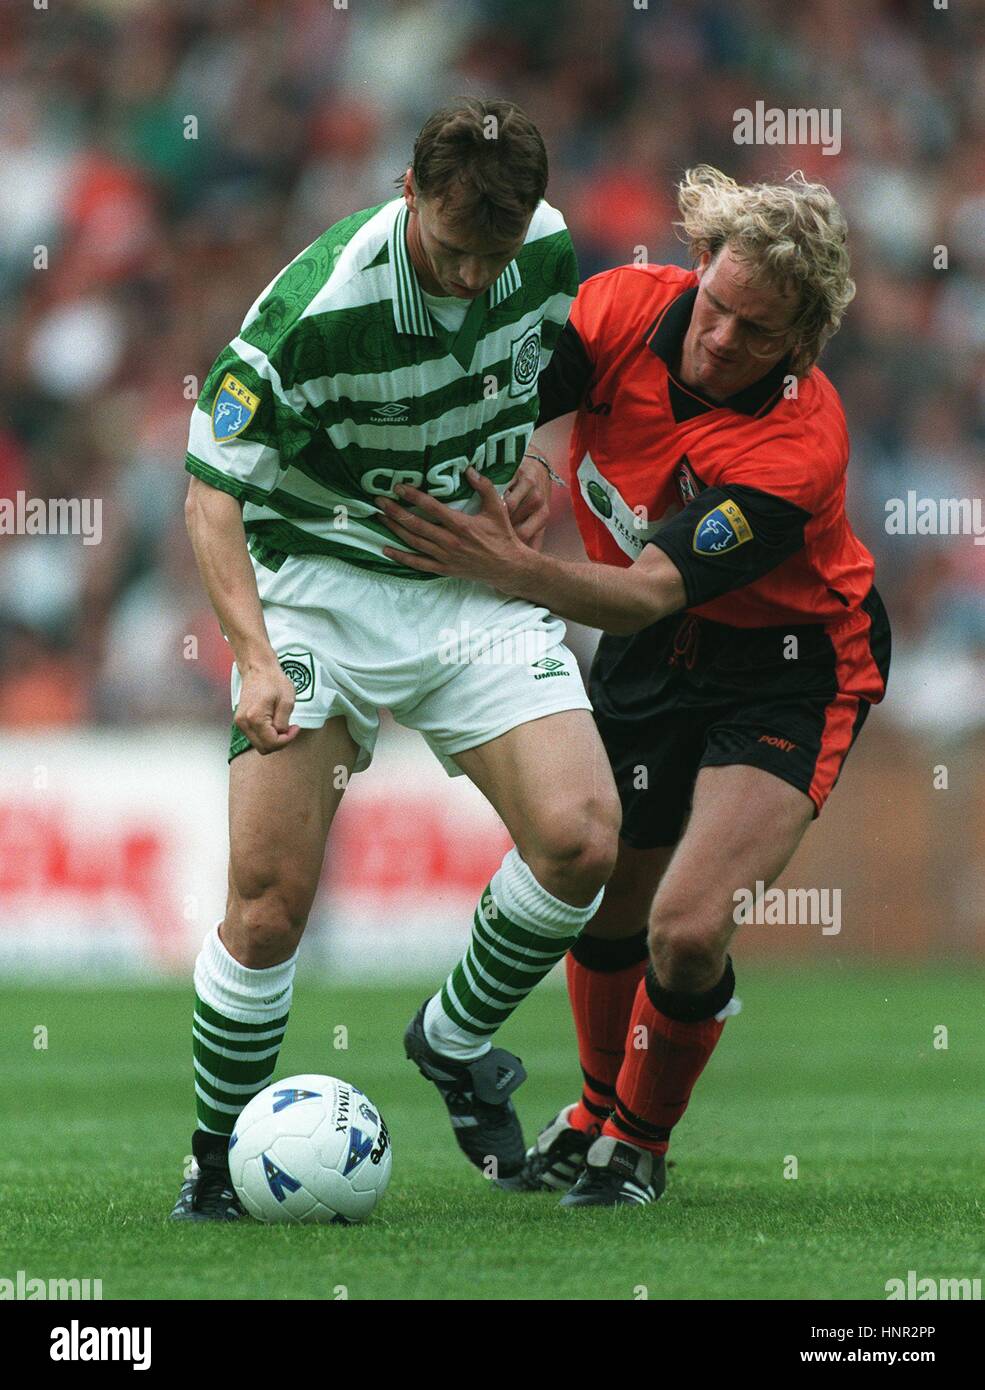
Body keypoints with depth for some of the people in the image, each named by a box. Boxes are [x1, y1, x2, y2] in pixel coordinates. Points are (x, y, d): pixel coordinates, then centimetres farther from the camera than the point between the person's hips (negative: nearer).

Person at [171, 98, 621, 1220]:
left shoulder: (547, 250, -7)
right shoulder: (315, 308, -24)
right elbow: (212, 493, -19)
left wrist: (524, 460, 0)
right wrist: (254, 658, -32)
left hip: (476, 585, 4)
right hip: (321, 588, -4)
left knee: (580, 840, -17)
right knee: (267, 903, -12)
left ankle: (455, 1042, 11)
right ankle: (216, 1162, 9)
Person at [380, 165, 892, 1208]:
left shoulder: (801, 445, -33)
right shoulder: (624, 310, -19)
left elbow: (653, 592, -37)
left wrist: (512, 568, -51)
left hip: (787, 667, -5)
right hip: (649, 655, 5)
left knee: (687, 934, -17)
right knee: (606, 902, 11)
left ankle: (640, 1143, 11)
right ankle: (598, 1112, 41)